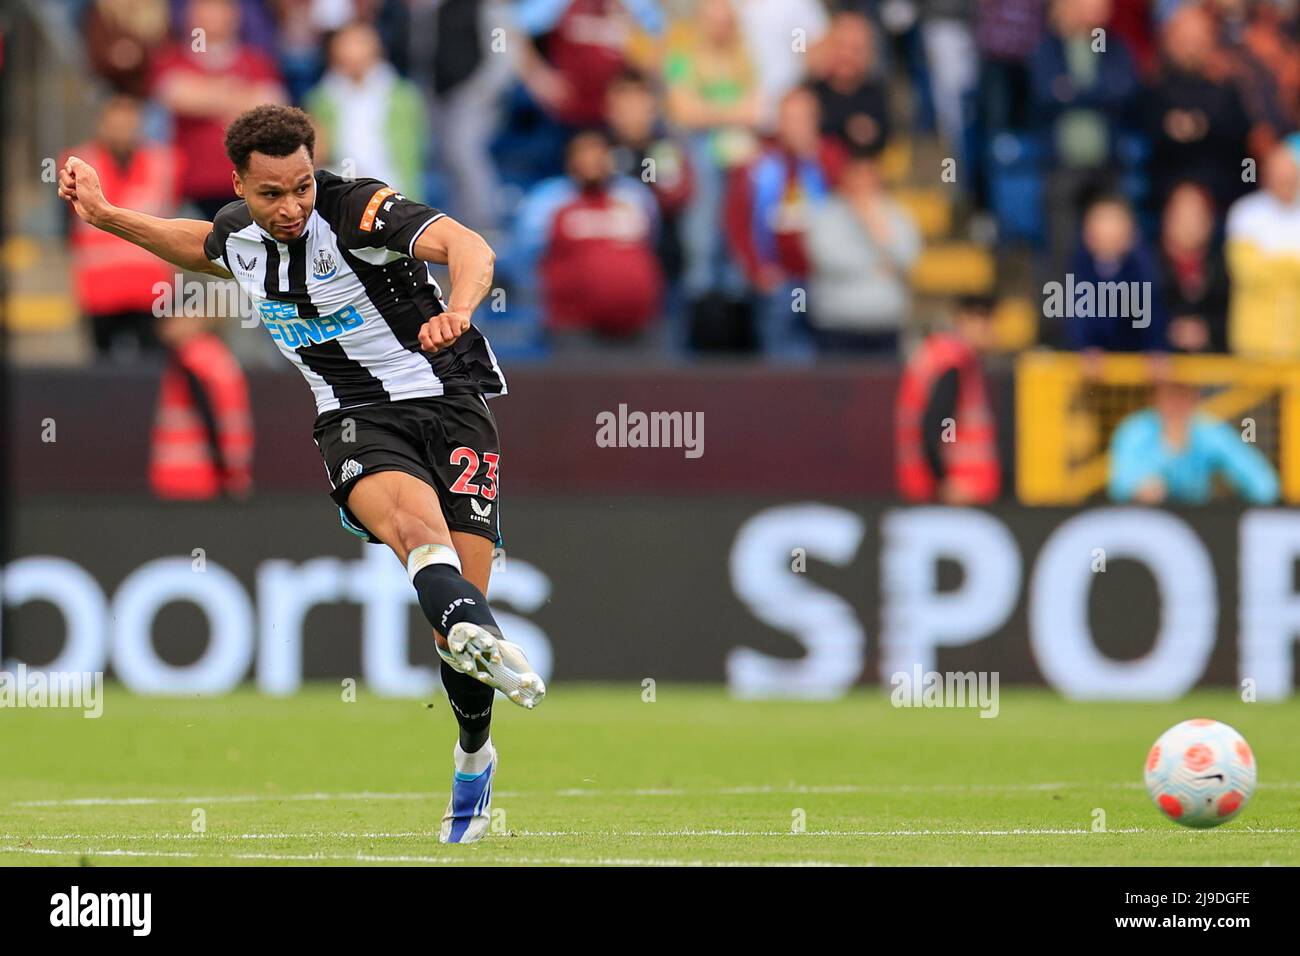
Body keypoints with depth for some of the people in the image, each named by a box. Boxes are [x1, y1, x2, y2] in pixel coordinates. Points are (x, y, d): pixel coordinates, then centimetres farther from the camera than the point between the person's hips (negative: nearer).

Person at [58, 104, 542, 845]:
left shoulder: (360, 211, -15)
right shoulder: (239, 234, 5)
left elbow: (466, 245, -32)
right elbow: (200, 247, 33)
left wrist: (457, 311, -53)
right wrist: (107, 216, 24)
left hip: (450, 401, -3)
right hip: (357, 418, 3)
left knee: (462, 595, -11)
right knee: (407, 508, -34)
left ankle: (475, 756, 19)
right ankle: (475, 635, -67)